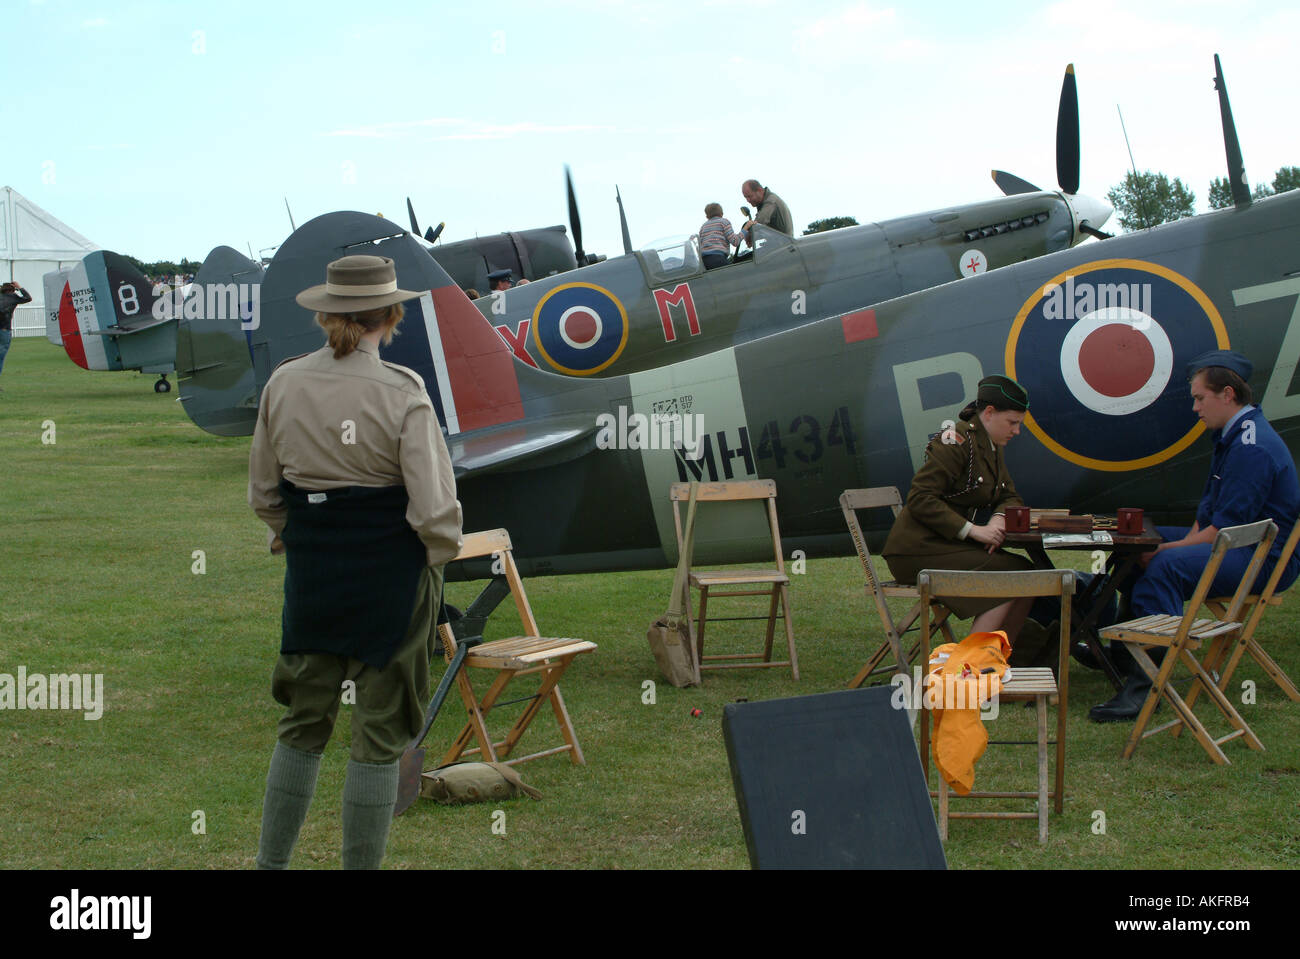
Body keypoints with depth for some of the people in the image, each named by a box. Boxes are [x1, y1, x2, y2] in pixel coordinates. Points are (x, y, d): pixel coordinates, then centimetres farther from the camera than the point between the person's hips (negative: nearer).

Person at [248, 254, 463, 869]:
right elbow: (434, 506, -15)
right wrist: (436, 558, 3)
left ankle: (270, 863, 23)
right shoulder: (402, 394, -15)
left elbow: (263, 493, 8)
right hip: (391, 577, -4)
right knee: (380, 734, 7)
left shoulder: (282, 384, -2)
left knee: (303, 725, 18)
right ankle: (361, 865, 13)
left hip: (310, 576, 4)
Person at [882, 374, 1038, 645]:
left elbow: (1009, 496, 20)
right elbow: (921, 499, -20)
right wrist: (974, 530, -24)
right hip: (919, 551, -9)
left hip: (951, 545, 9)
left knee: (1028, 572, -6)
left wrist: (999, 518, -6)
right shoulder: (957, 440, -15)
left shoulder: (992, 447, 14)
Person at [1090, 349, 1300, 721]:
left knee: (1166, 566, -32)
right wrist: (1184, 542, 0)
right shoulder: (1232, 436, 14)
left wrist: (1167, 550, -19)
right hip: (1241, 543, 11)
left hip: (1266, 559, -11)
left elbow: (1225, 530, -25)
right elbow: (1210, 508, 18)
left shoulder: (1252, 449, -21)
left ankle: (1146, 683, -36)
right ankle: (1123, 651, 19)